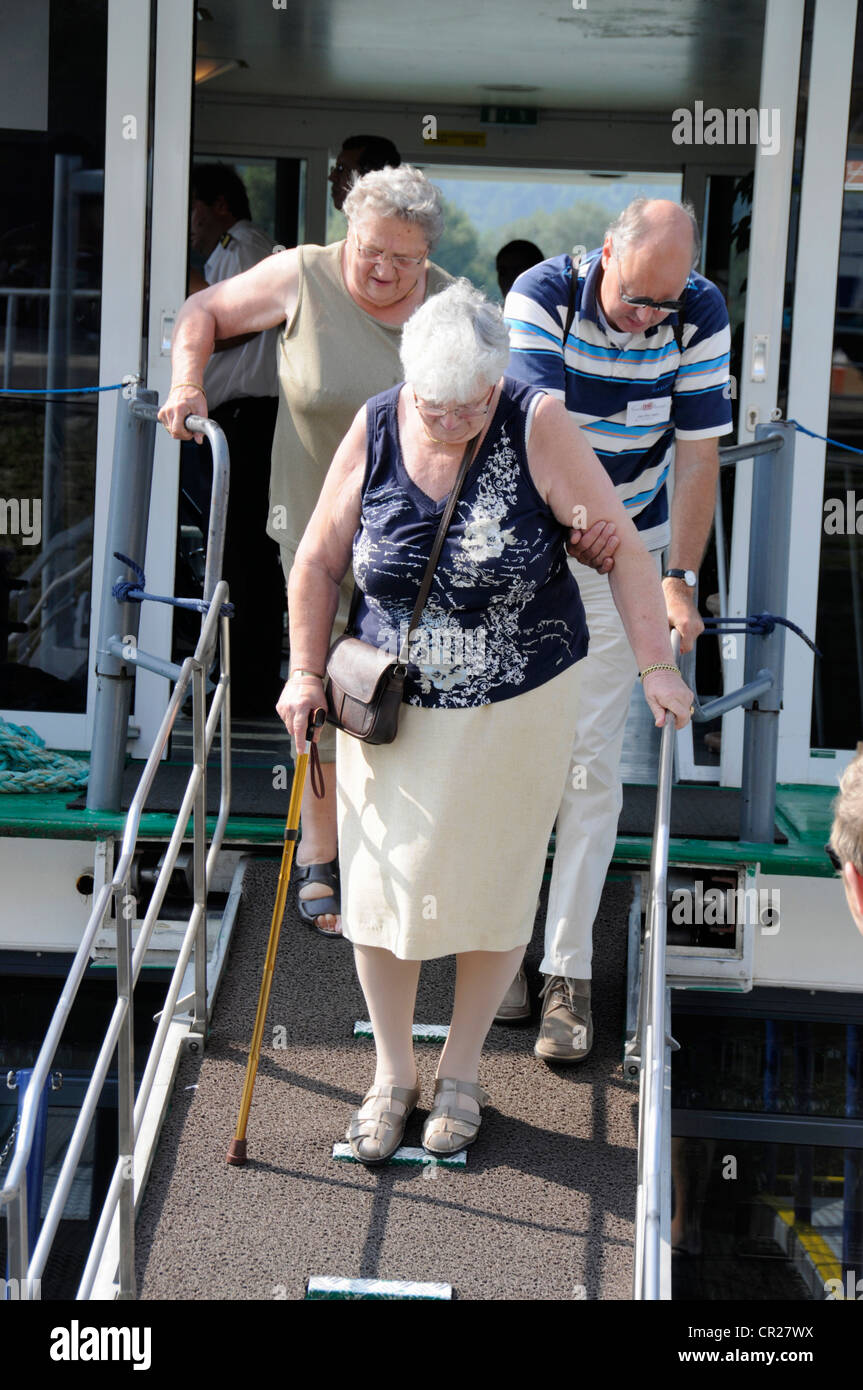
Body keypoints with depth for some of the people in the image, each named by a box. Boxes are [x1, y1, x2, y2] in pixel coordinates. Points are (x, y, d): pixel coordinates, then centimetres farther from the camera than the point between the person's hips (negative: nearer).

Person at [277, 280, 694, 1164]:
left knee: (491, 889, 9)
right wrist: (306, 672, 3)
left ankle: (461, 1070, 30)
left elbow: (621, 543, -11)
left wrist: (655, 664, -14)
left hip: (516, 706, -2)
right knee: (381, 883, 6)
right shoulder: (375, 432, -9)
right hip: (391, 708, 2)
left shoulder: (537, 427, -15)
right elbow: (318, 563, 3)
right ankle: (393, 1071, 26)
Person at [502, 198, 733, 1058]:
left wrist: (679, 581, -15)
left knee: (590, 761, -3)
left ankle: (567, 971, 2)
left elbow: (698, 452, -9)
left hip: (624, 554, 1)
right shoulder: (541, 296, -18)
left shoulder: (700, 315, -12)